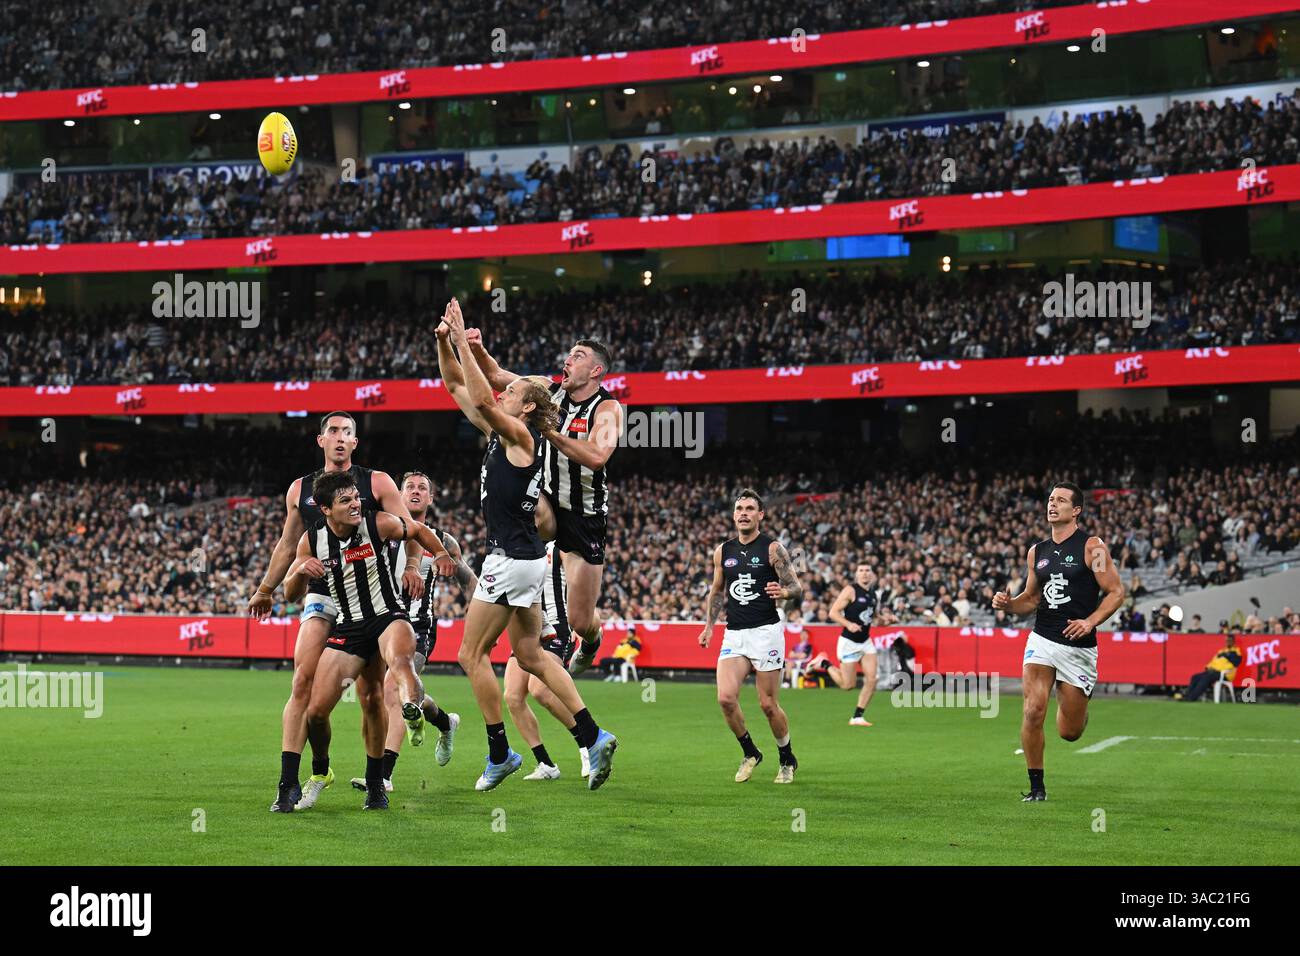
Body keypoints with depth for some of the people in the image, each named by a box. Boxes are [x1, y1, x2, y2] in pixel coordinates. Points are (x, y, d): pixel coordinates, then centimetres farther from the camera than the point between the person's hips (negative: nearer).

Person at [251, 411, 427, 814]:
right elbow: (287, 545, 24)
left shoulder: (377, 483, 6)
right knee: (303, 682, -13)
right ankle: (288, 784, -14)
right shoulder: (300, 489, 14)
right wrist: (265, 590, 29)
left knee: (369, 693, 0)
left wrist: (412, 565, -17)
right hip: (322, 595, 2)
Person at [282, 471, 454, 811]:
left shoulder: (379, 524, -9)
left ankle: (412, 704, -70)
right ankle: (320, 773, 24)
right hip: (348, 627, 2)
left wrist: (441, 554, -1)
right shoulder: (312, 540, -3)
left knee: (399, 659, -40)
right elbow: (291, 594, 5)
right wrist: (301, 570, -16)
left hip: (389, 614, -2)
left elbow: (417, 530, 12)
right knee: (316, 710, -3)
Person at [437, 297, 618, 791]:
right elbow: (458, 387, 17)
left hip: (512, 559, -9)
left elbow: (481, 400, -29)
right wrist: (445, 342, 4)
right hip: (521, 559, 9)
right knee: (530, 656, 12)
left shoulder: (521, 435, -11)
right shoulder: (500, 434, 12)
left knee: (472, 654, -1)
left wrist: (463, 341, -26)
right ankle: (593, 736, 7)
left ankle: (500, 752, 4)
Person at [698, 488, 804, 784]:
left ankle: (787, 760, 21)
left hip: (766, 631, -4)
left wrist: (784, 593, -26)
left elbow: (797, 589, -4)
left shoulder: (772, 548, -3)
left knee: (768, 705, -1)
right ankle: (749, 753, 9)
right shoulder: (722, 551, 10)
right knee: (726, 698, -13)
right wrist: (708, 626, 15)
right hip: (734, 634, 4)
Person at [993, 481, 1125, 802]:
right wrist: (1007, 604, -1)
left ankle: (1080, 703, 42)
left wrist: (1090, 622, -18)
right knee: (1033, 711, -18)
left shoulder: (1092, 547, -4)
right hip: (1042, 640, 3)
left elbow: (1116, 591, -4)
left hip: (1078, 647, -3)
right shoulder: (1037, 551, 11)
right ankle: (1036, 786, -4)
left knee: (1069, 732, 4)